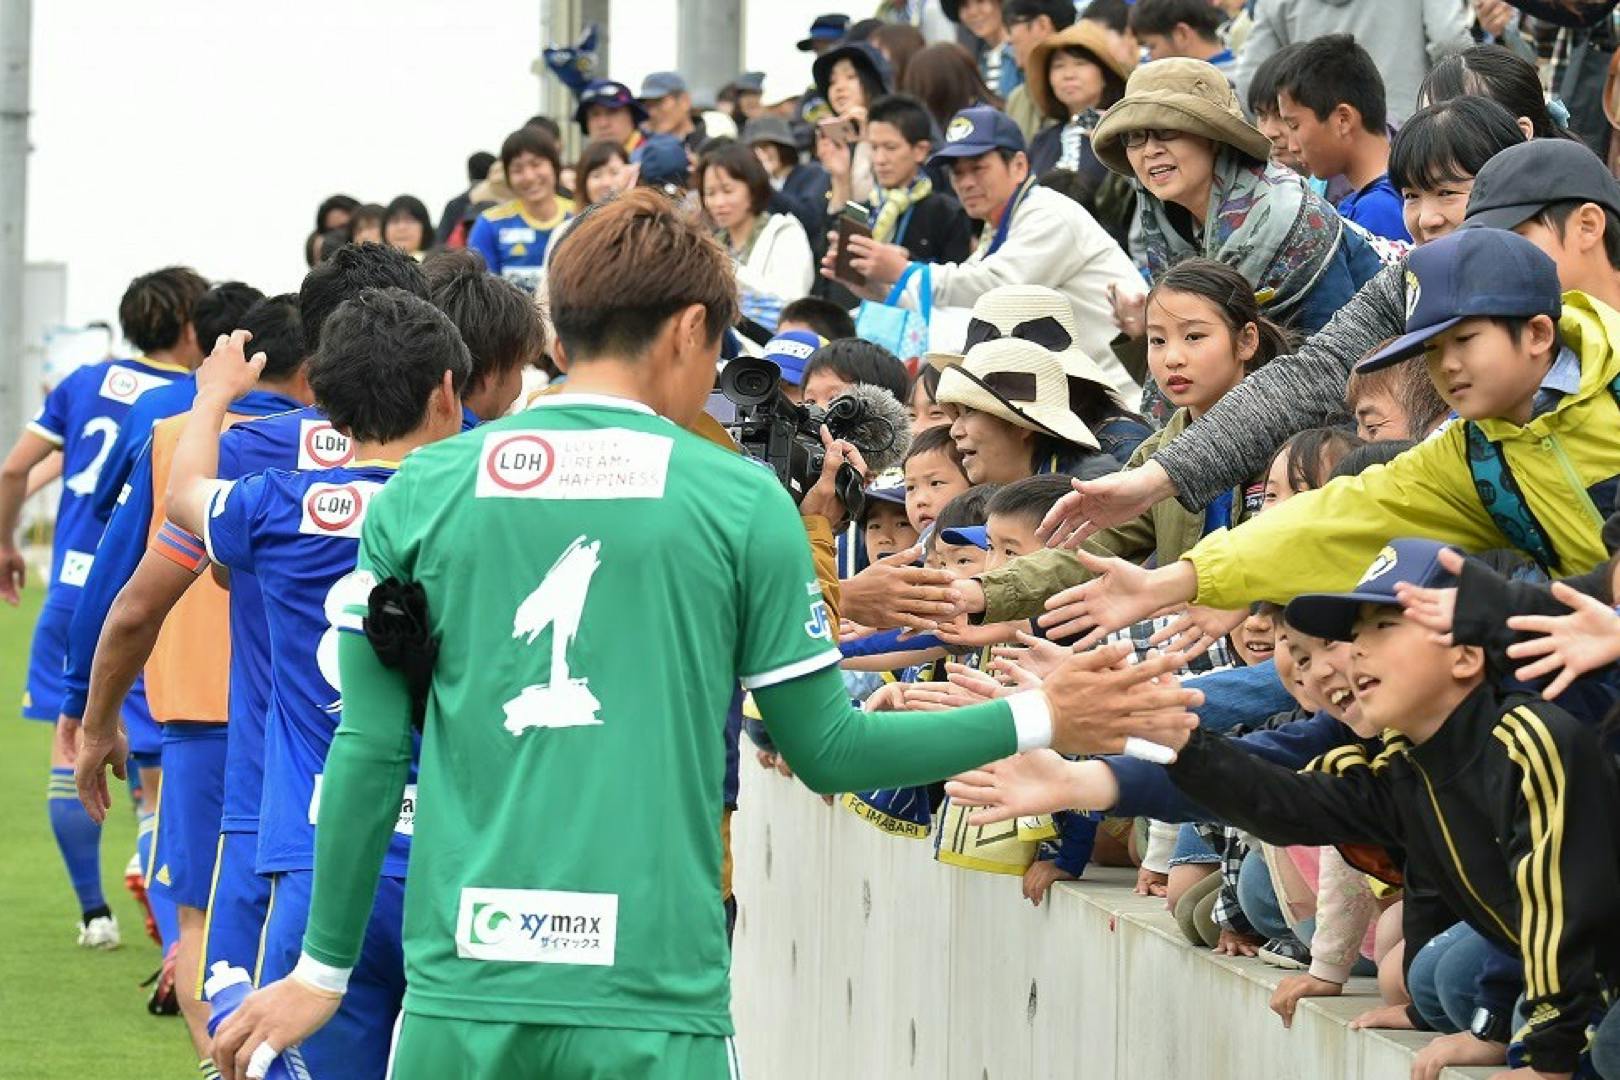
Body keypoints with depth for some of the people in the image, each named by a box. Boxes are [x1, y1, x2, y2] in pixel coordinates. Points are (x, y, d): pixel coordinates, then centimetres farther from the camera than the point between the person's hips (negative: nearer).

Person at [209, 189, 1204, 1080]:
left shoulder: (422, 491, 6)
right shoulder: (740, 500, 1)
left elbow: (371, 752, 6)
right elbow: (827, 750, 5)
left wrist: (325, 970, 16)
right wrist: (1039, 723, 17)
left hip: (461, 990, 2)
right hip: (652, 996, -2)